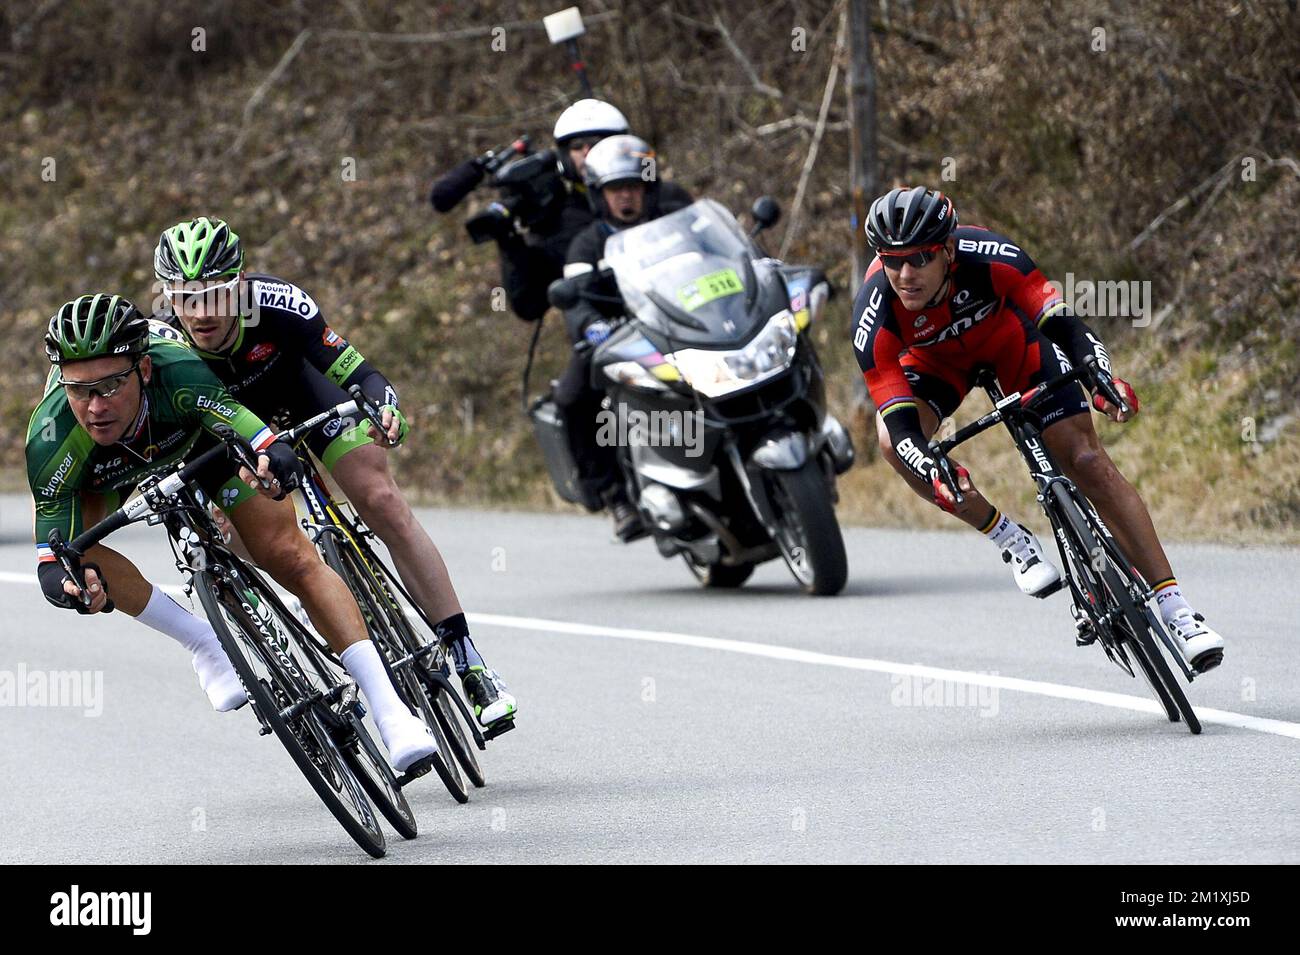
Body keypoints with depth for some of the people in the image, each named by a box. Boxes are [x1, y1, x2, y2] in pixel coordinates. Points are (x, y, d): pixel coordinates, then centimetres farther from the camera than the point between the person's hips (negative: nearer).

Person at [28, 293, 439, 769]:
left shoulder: (178, 373, -43)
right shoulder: (51, 442, -40)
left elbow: (266, 444, -49)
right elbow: (53, 557, -37)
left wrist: (274, 459, -72)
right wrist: (63, 581, -59)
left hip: (196, 429, -1)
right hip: (102, 472, 1)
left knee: (291, 556, -15)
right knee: (74, 543, -29)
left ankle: (391, 711, -11)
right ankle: (203, 643, -10)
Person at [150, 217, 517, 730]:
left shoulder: (277, 303, -38)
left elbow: (360, 374, -32)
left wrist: (386, 409, -53)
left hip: (295, 376, -2)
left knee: (383, 504, -14)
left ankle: (468, 663, -9)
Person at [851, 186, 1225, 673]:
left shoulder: (989, 257, -37)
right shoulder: (874, 314, -35)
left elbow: (1066, 325, -38)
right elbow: (902, 424, -37)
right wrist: (936, 475, -57)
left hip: (1011, 337, -1)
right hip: (935, 359, 1)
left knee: (1088, 460, -12)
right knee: (893, 442, -29)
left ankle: (1176, 610, -9)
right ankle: (1011, 540, -10)